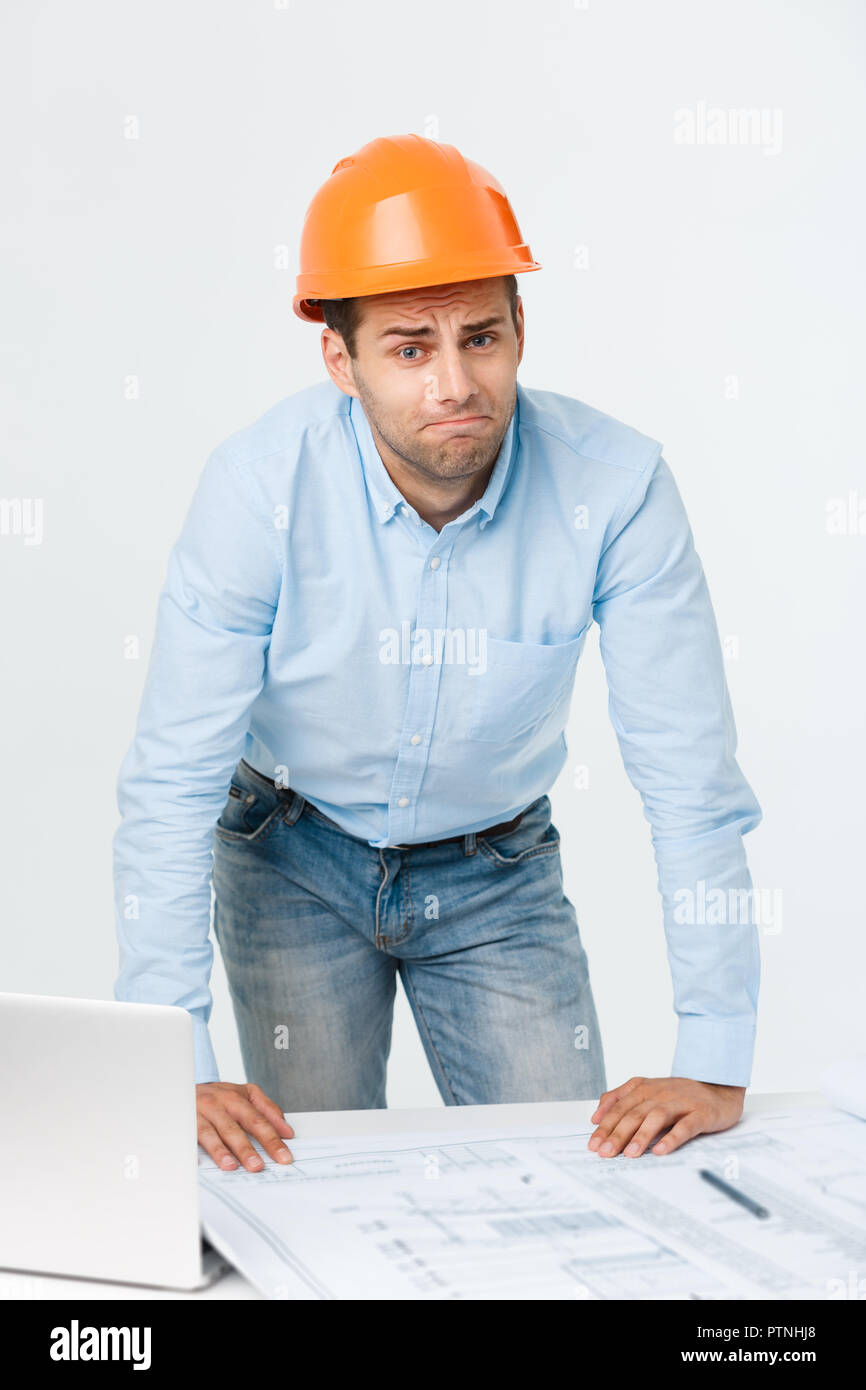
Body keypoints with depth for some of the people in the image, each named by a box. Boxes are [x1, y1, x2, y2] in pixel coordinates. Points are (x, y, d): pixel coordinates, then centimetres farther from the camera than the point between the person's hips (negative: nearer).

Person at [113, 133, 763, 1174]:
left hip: (498, 866, 1)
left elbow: (692, 782, -21)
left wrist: (715, 1068, -24)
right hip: (296, 860, -1)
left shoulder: (615, 485, -26)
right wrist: (175, 1072, -30)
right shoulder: (261, 485, -27)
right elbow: (172, 783, -24)